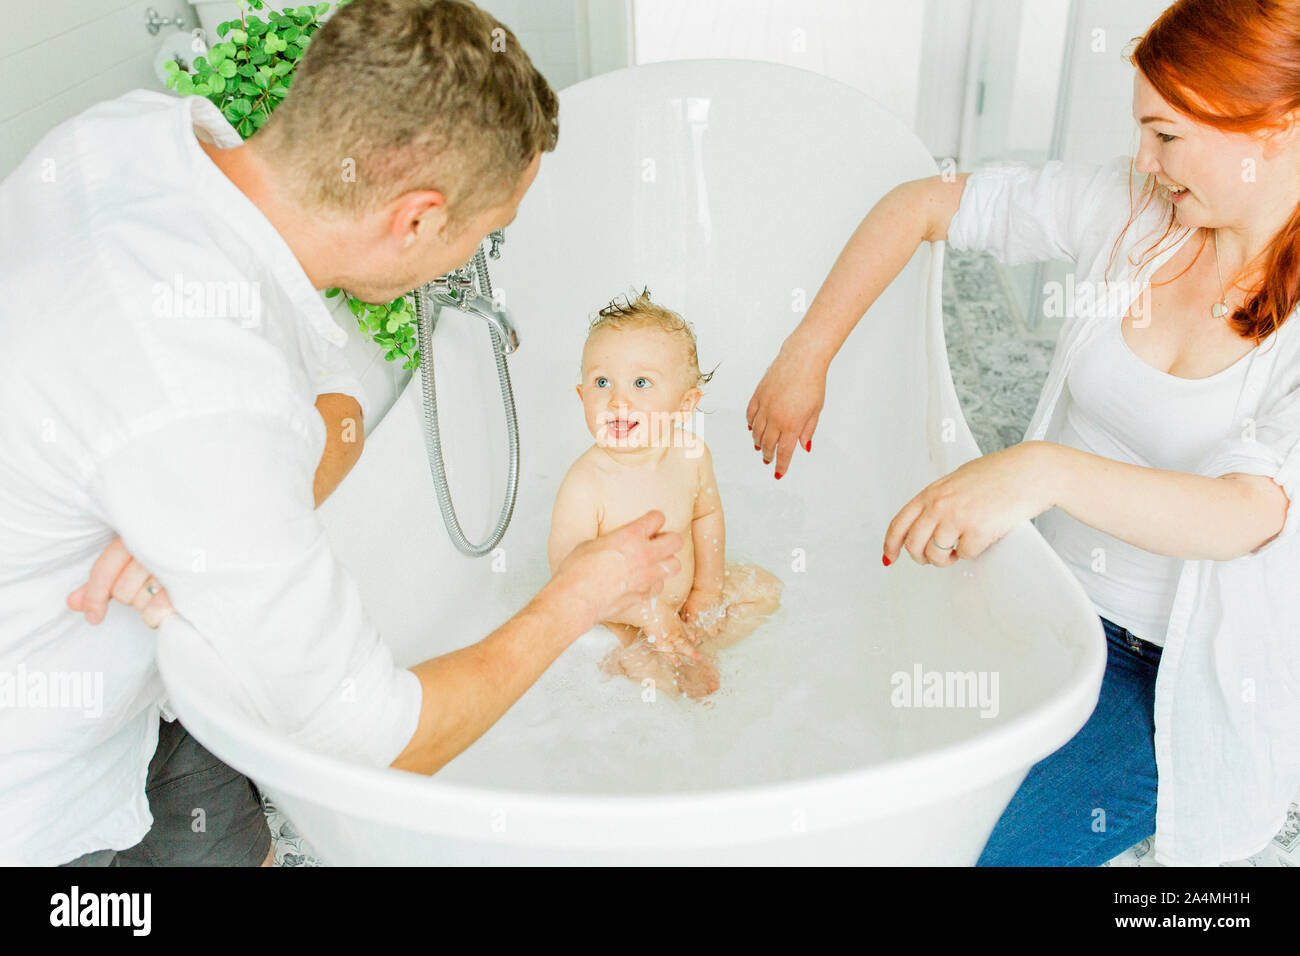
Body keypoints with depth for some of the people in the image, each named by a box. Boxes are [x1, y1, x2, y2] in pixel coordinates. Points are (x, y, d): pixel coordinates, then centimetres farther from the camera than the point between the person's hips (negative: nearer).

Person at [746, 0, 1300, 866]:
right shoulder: (1128, 208, -6)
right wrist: (806, 355, -7)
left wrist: (1049, 471, -50)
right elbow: (922, 205, -2)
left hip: (1178, 671, -4)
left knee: (999, 846, -12)